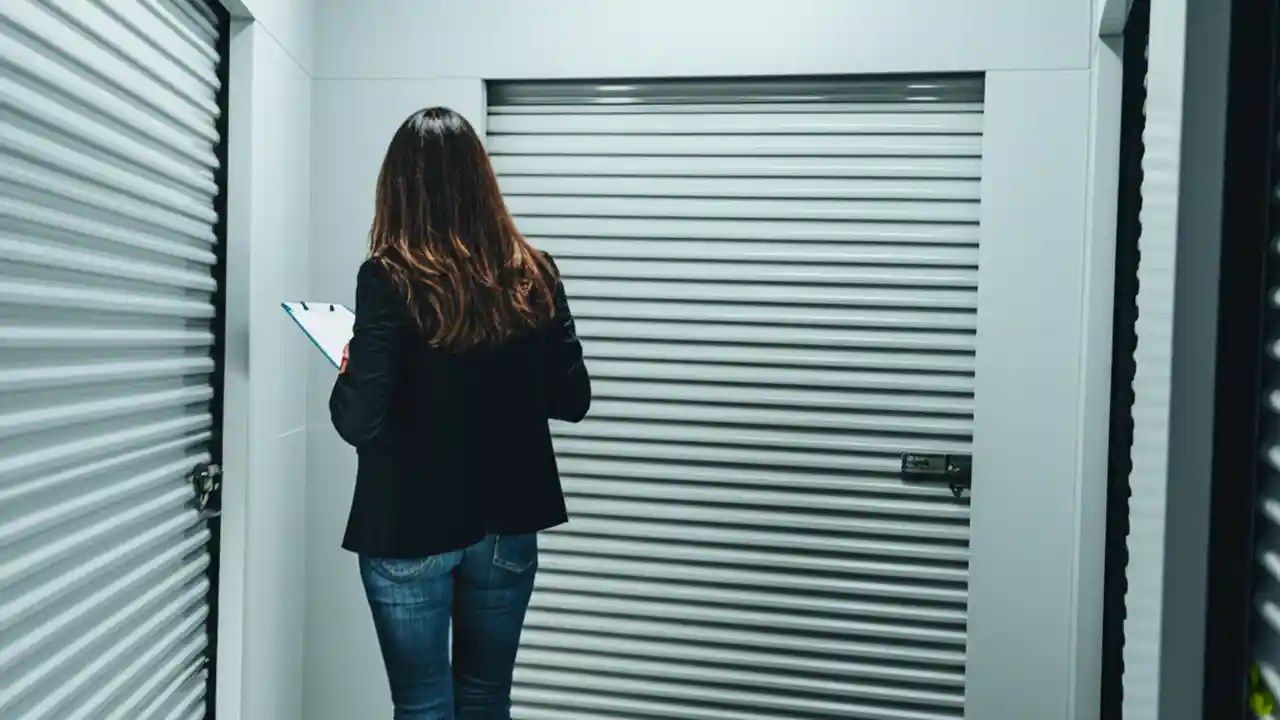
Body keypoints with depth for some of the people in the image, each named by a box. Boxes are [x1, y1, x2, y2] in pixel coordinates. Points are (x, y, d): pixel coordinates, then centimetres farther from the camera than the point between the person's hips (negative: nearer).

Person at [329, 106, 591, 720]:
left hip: (410, 530, -4)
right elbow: (572, 401, 2)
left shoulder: (389, 278, -15)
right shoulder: (534, 276, -3)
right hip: (508, 524, 4)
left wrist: (346, 376, 2)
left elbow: (359, 422, -18)